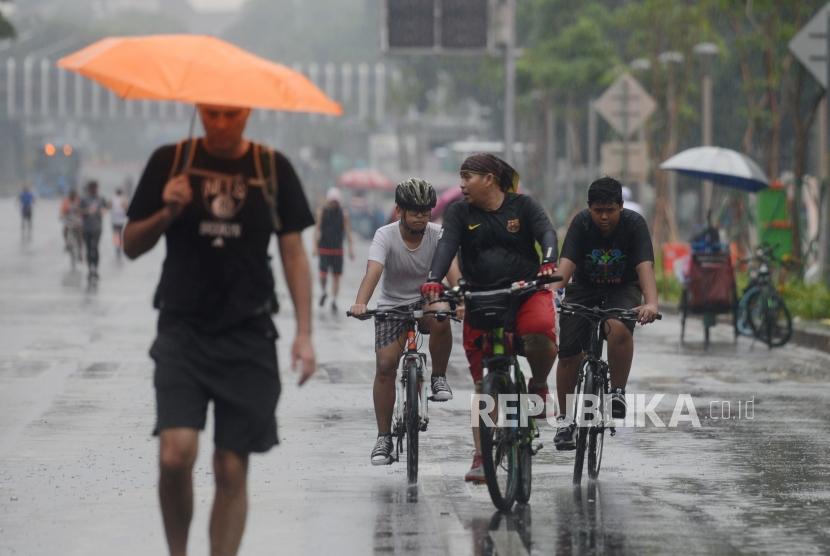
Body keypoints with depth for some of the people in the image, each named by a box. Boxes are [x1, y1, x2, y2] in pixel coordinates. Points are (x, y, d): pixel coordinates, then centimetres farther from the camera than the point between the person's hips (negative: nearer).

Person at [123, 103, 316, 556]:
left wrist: (304, 333, 0)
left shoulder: (272, 168, 5)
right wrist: (166, 213, -12)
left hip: (248, 335, 1)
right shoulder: (170, 162, 4)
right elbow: (131, 245, 8)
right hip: (183, 330, -1)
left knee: (231, 470, 0)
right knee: (176, 454, -17)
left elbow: (293, 253, 8)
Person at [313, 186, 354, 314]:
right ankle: (323, 292, 19)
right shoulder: (321, 211, 0)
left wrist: (351, 248, -9)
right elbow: (317, 229, -5)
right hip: (324, 248, -1)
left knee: (336, 276, -1)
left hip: (338, 249, 1)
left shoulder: (343, 213, 2)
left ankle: (334, 301, 8)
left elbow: (347, 231, 0)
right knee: (323, 274, -11)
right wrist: (315, 246, -14)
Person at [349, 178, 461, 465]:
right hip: (393, 305, 0)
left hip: (427, 300, 0)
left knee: (440, 321, -35)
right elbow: (373, 271, -33)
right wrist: (360, 303, -52)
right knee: (385, 365, -13)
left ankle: (439, 378, -10)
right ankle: (383, 437, -2)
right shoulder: (385, 236, -17)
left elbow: (452, 270, -27)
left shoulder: (437, 235, -13)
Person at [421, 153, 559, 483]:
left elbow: (547, 233, -13)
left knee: (540, 331, -36)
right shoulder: (459, 213, 4)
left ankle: (538, 386, -5)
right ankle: (481, 457, 10)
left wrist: (549, 263, -36)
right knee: (483, 384, 1)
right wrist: (433, 279, -31)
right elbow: (447, 245, -12)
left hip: (526, 291, -2)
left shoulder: (522, 206, 1)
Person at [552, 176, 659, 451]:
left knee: (618, 328, -35)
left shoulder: (634, 223, -20)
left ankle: (618, 392, -16)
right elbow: (566, 264, -28)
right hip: (584, 289, 2)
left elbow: (644, 266, -31)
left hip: (622, 289, -2)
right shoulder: (581, 223, -18)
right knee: (569, 354, -8)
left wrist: (651, 303, -49)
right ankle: (564, 418, 12)